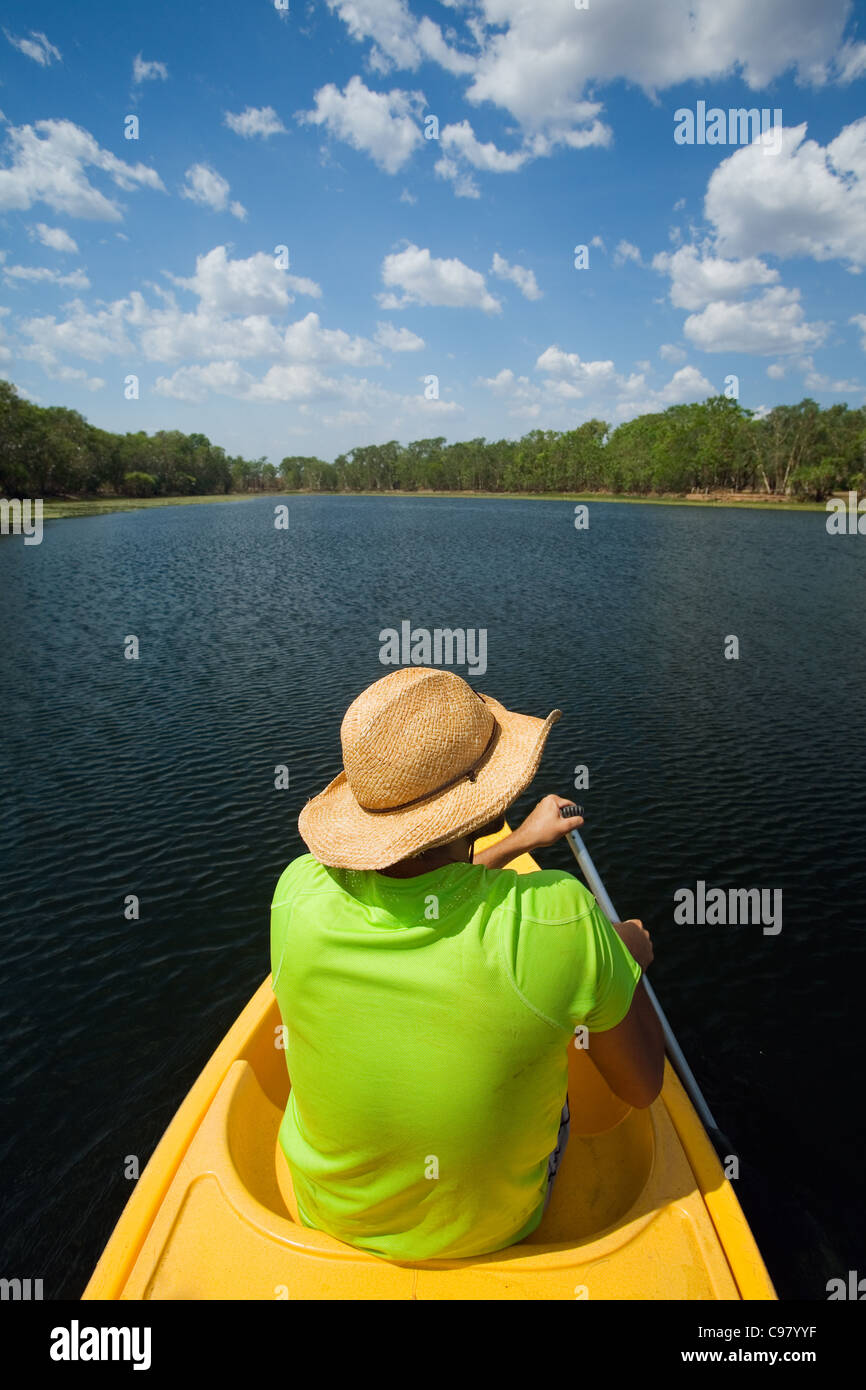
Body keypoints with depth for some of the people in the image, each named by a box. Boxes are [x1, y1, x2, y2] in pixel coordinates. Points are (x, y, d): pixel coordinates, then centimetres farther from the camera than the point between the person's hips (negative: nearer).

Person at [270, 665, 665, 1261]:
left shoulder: (300, 894, -27)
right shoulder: (558, 918, -36)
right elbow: (642, 1086, -16)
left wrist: (516, 843, 10)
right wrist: (632, 955, 0)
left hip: (326, 1213, 2)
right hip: (492, 1233, -1)